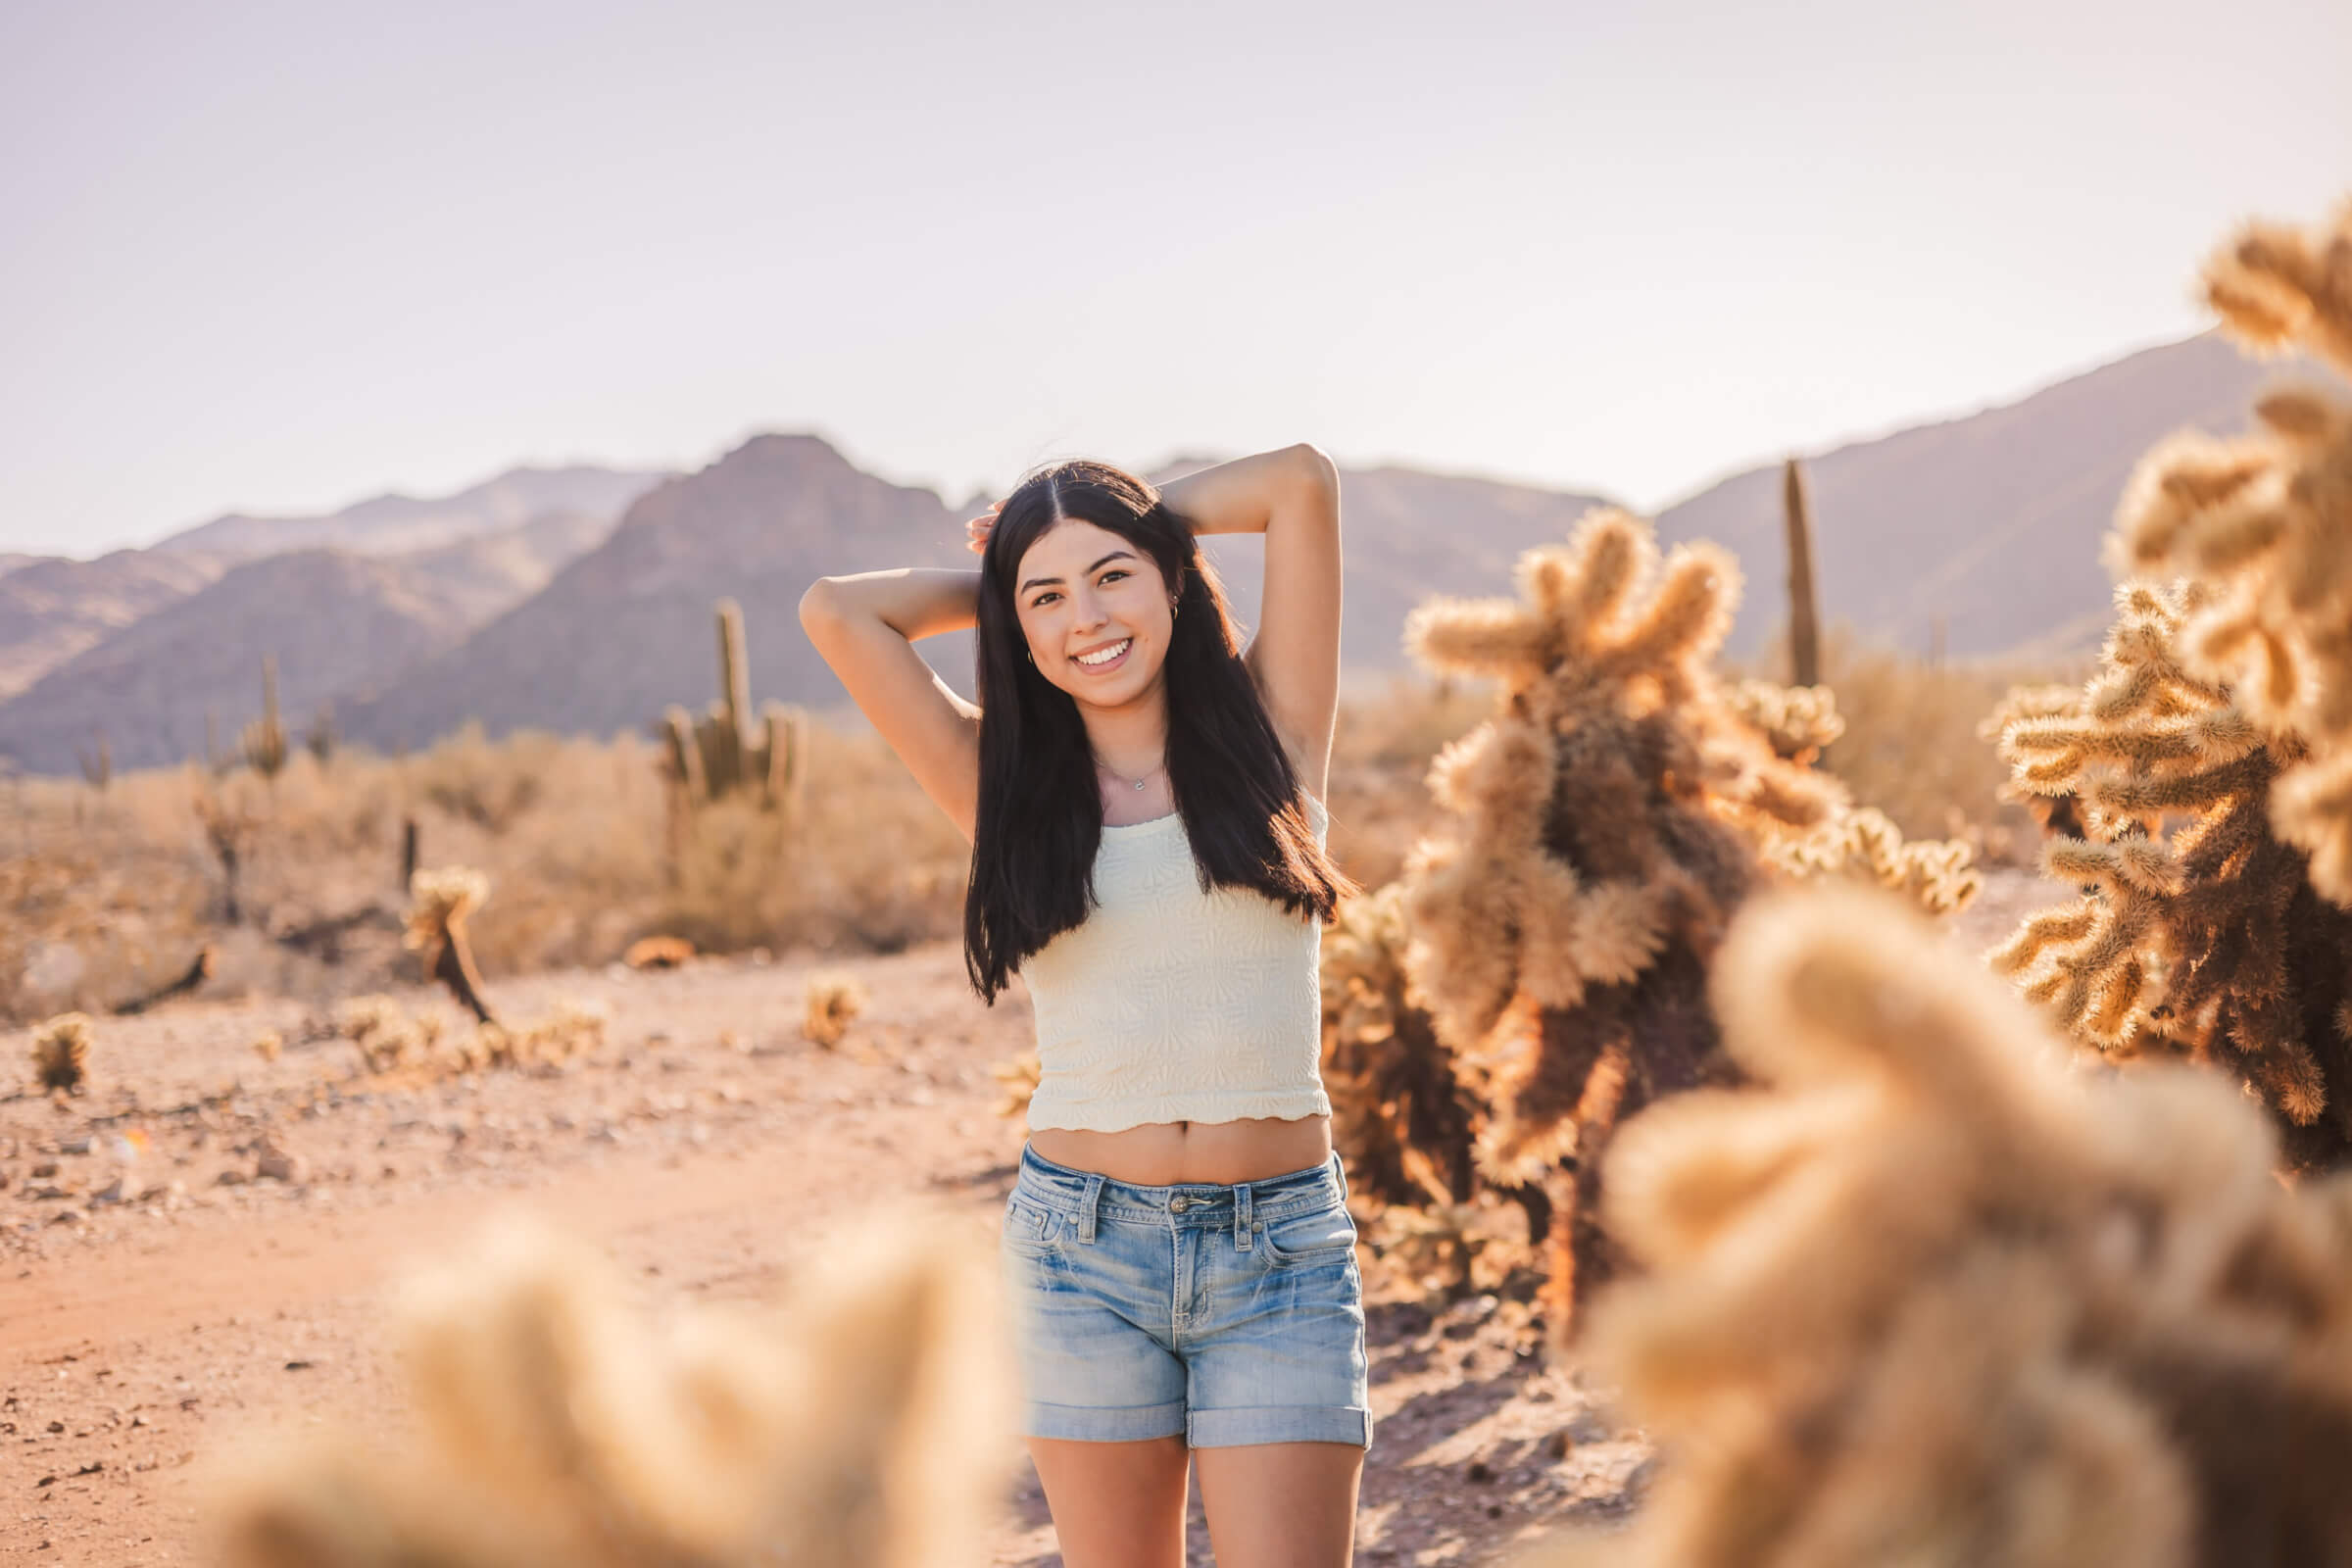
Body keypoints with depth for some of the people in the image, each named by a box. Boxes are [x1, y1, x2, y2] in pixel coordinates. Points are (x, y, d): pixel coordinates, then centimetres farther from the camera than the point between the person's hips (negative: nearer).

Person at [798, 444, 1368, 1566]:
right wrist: (1006, 580, 12)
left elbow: (1302, 480, 0)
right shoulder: (1010, 788, 5)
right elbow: (836, 611, -1)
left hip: (1281, 1249, -1)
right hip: (1085, 1249, 1)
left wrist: (1140, 534, 13)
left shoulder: (1270, 736, 4)